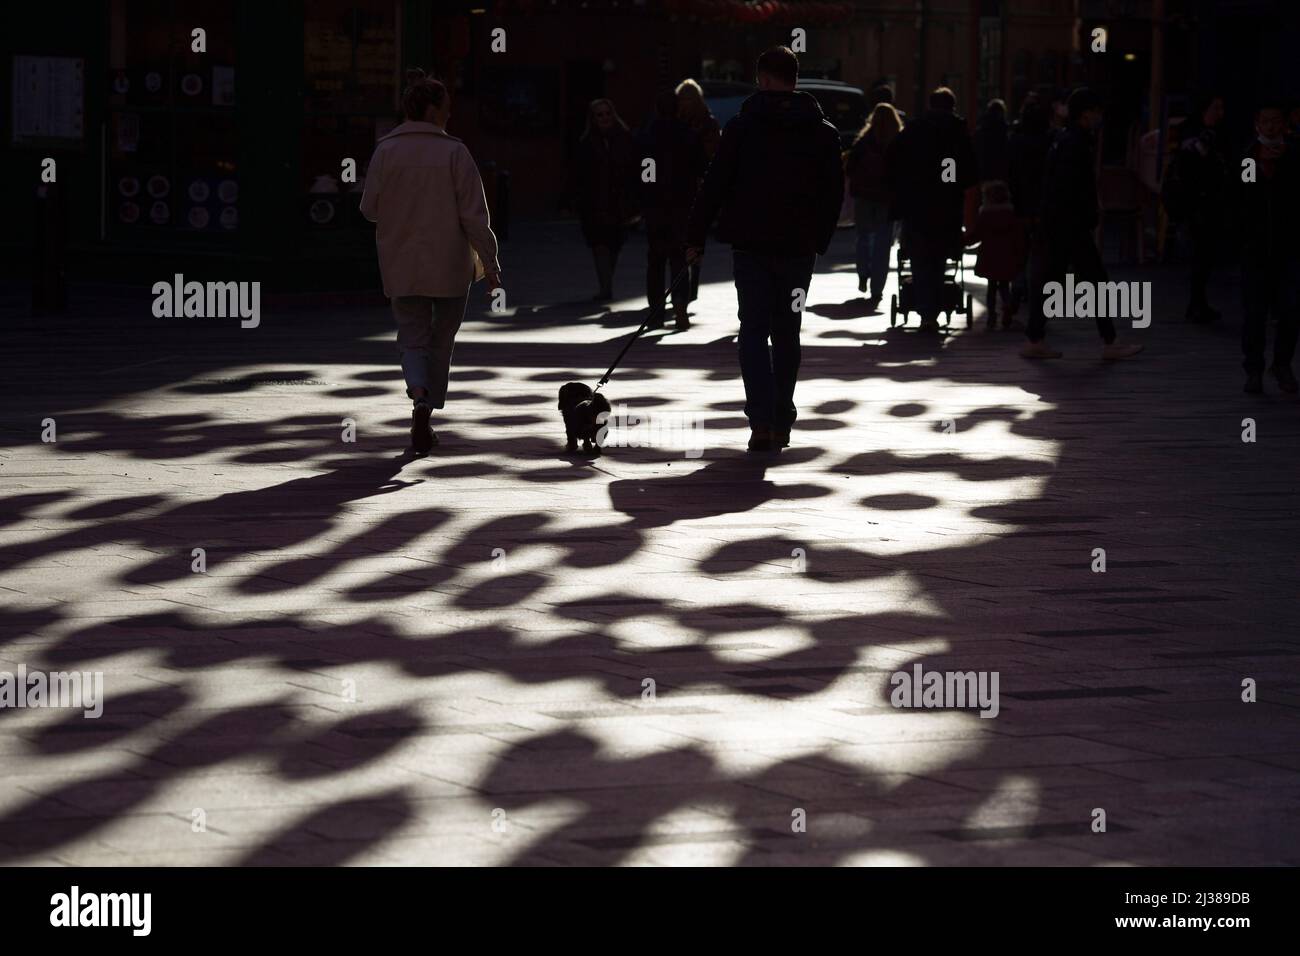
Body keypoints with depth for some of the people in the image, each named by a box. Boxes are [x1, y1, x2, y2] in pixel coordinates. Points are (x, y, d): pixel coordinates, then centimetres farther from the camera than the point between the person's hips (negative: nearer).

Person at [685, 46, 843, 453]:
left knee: (754, 330, 0)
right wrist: (819, 241, 16)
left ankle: (762, 421, -14)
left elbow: (715, 184, -5)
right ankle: (781, 421, 17)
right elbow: (834, 193, 8)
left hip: (751, 244, -2)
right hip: (799, 247, 2)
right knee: (787, 333, 13)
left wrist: (696, 236, 1)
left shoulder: (742, 126, -5)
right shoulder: (823, 132, 4)